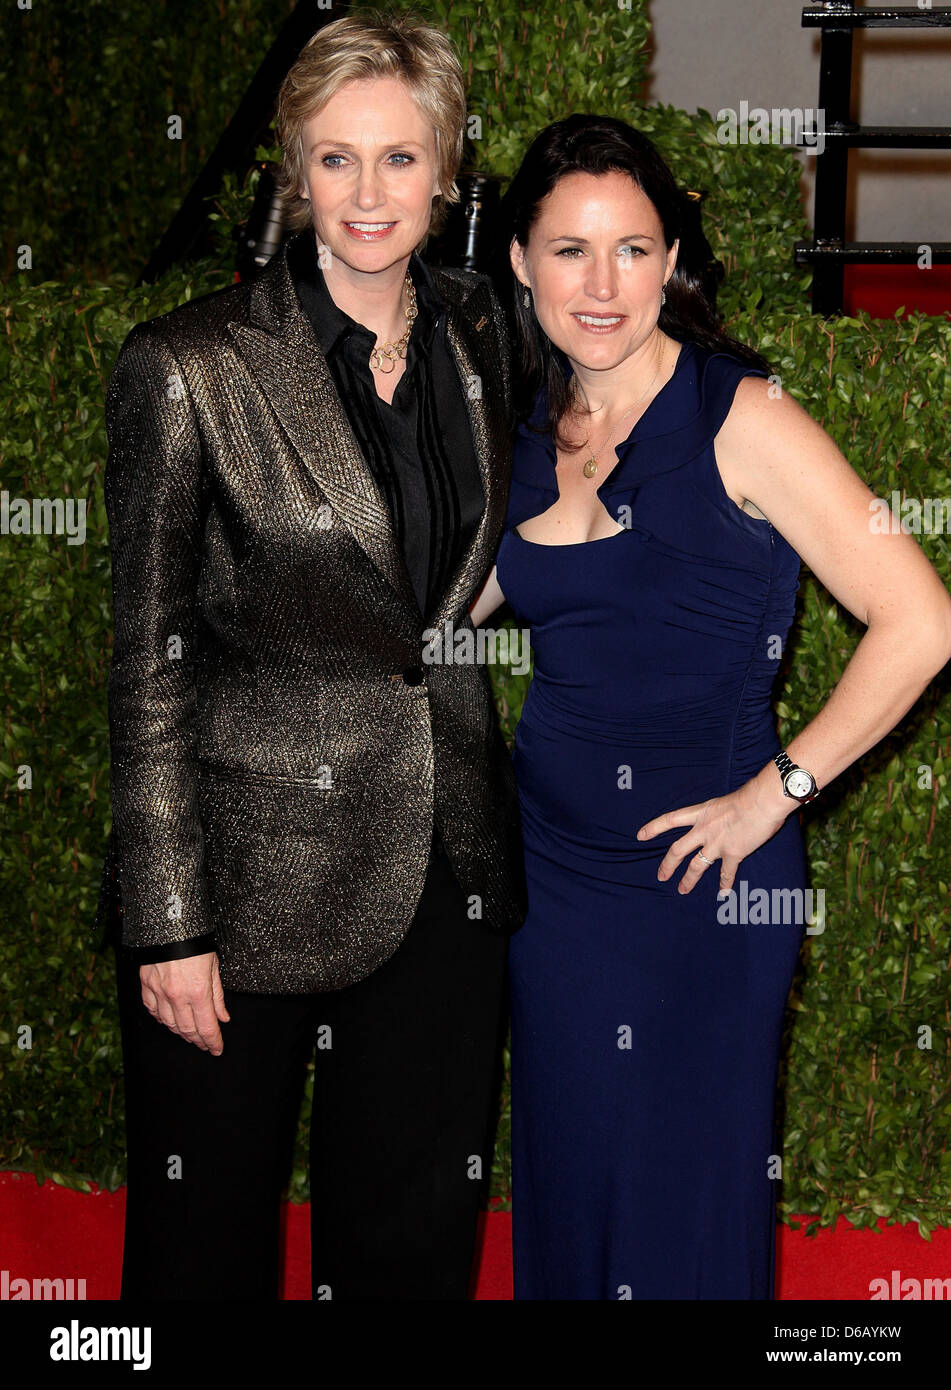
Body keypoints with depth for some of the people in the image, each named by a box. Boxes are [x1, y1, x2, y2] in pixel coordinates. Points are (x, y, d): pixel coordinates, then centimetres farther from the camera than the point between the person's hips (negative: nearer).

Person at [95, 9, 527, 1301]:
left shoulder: (477, 335, 4)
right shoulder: (188, 367, -12)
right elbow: (148, 663, -10)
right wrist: (167, 923, -11)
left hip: (447, 861, 5)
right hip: (253, 867, -4)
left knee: (417, 1237, 16)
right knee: (208, 1238, 12)